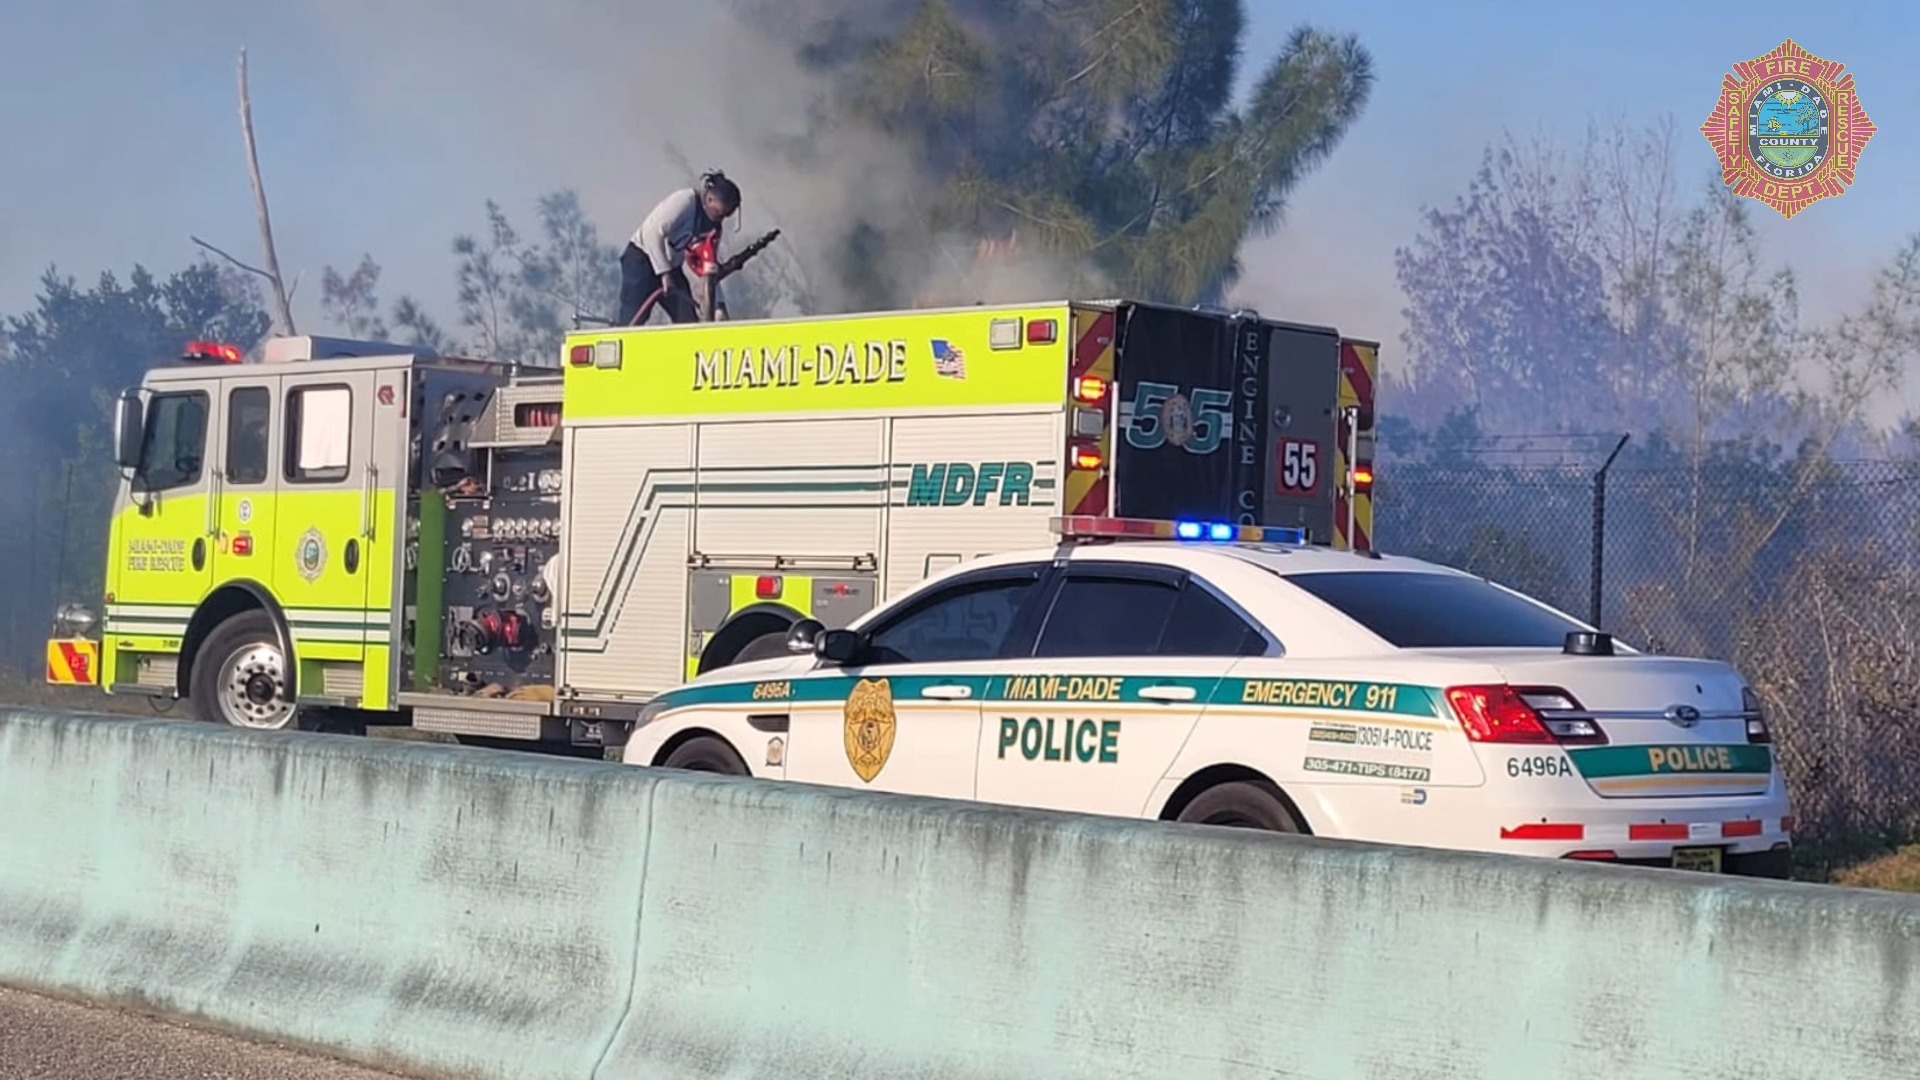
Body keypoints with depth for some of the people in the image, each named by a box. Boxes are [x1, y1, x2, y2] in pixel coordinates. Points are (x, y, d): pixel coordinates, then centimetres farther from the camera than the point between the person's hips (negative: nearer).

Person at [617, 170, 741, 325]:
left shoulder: (713, 225, 2)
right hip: (641, 258, -8)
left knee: (689, 321, -5)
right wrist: (664, 273, -26)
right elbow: (652, 233, -26)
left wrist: (719, 305, -5)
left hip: (671, 266, 8)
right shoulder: (685, 200, -20)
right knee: (631, 321, -17)